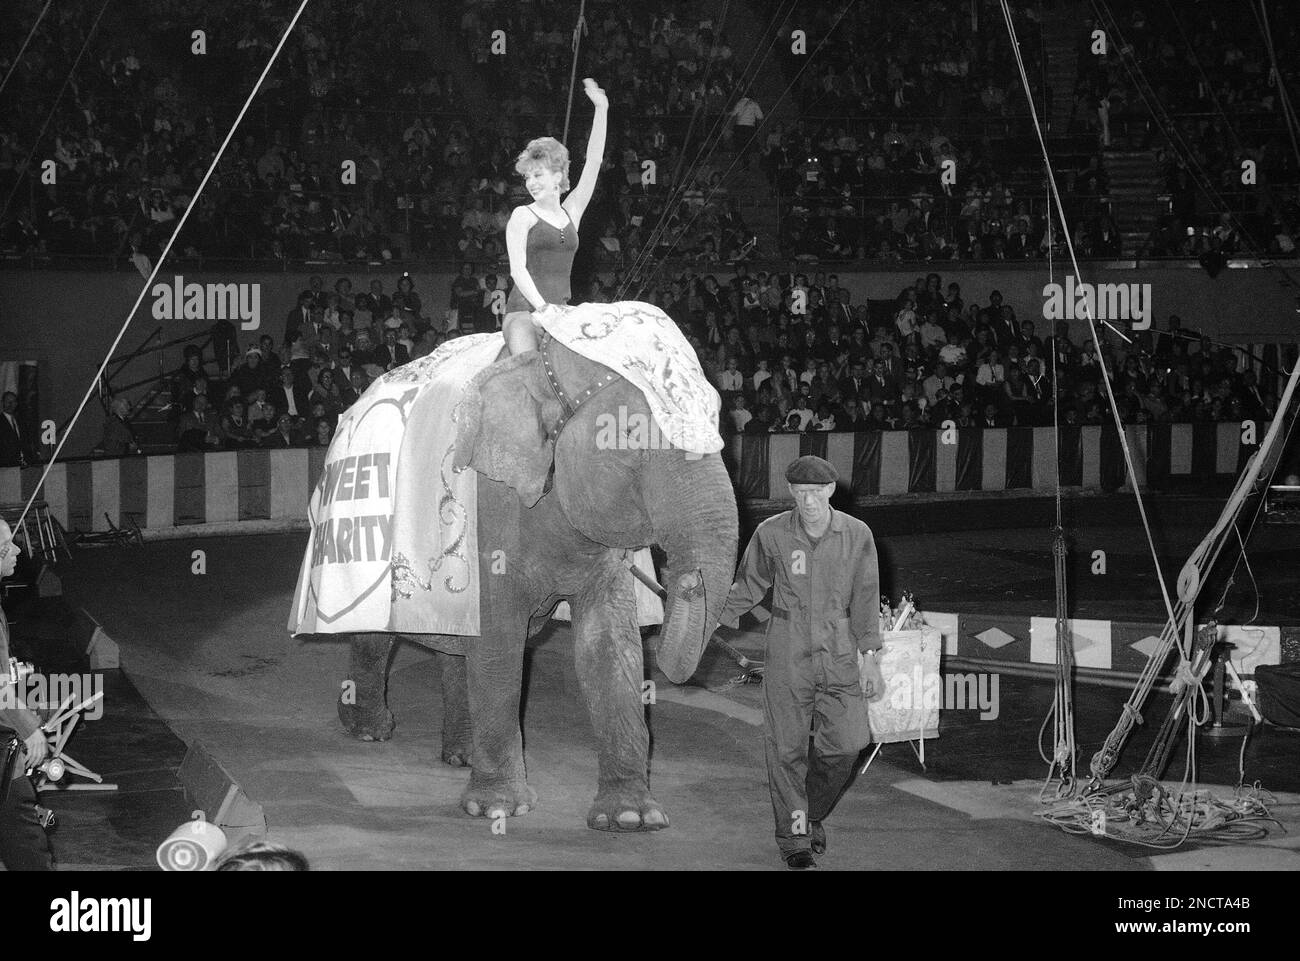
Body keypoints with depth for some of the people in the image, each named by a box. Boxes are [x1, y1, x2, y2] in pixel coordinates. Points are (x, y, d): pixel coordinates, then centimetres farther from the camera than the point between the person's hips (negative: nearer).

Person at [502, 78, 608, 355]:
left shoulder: (571, 213, 16)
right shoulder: (523, 215, 5)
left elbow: (593, 162, 12)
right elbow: (517, 269, -3)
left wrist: (601, 109, 8)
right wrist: (542, 307, -17)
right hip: (525, 311, -5)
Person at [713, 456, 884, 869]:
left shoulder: (857, 535, -1)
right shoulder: (771, 534, -3)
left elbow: (865, 599, 5)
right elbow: (748, 585, 10)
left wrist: (868, 657, 3)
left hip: (840, 655, 1)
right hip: (788, 655, -1)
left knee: (845, 743, -3)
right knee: (787, 748, -1)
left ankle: (813, 813, 24)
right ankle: (793, 836, 11)